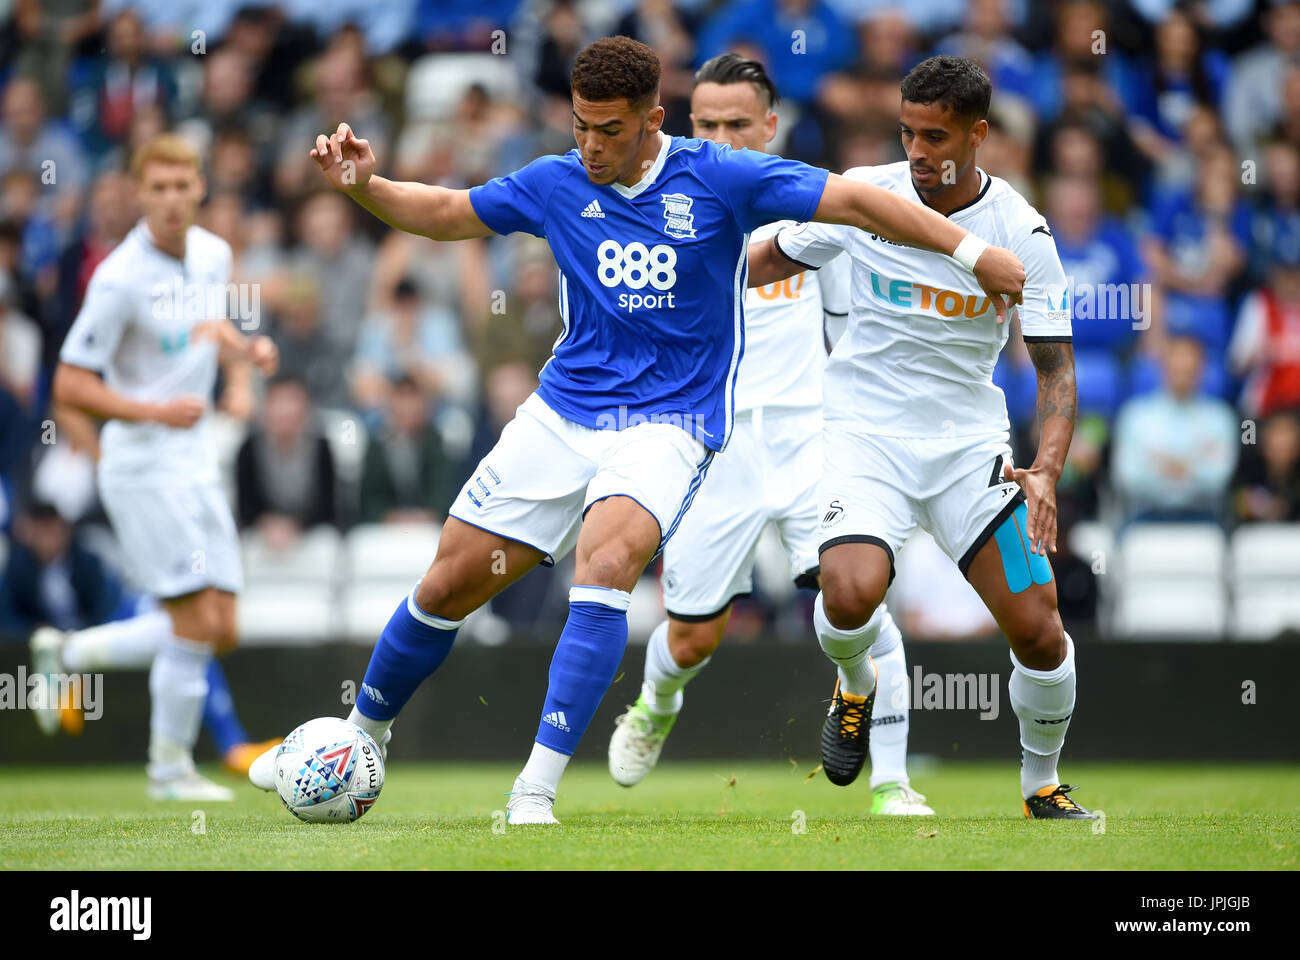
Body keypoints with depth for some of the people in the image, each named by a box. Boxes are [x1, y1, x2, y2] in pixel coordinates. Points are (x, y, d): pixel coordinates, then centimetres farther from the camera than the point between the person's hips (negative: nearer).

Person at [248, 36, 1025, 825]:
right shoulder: (557, 184, 2)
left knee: (605, 560, -31)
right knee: (449, 584, 3)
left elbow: (855, 202, -8)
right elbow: (446, 213, 16)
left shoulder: (716, 179, -9)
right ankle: (363, 736, 29)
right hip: (561, 414, 4)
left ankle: (536, 793, -31)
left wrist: (974, 253, -12)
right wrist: (363, 185, -2)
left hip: (667, 424, -4)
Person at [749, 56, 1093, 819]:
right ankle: (856, 688, 10)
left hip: (970, 440, 0)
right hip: (866, 430, 0)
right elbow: (773, 259, 13)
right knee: (851, 595, -27)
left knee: (1037, 629, -8)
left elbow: (1056, 368, -8)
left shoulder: (1021, 231, -9)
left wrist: (1045, 473, -22)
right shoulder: (863, 194, -6)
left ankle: (1042, 784, 20)